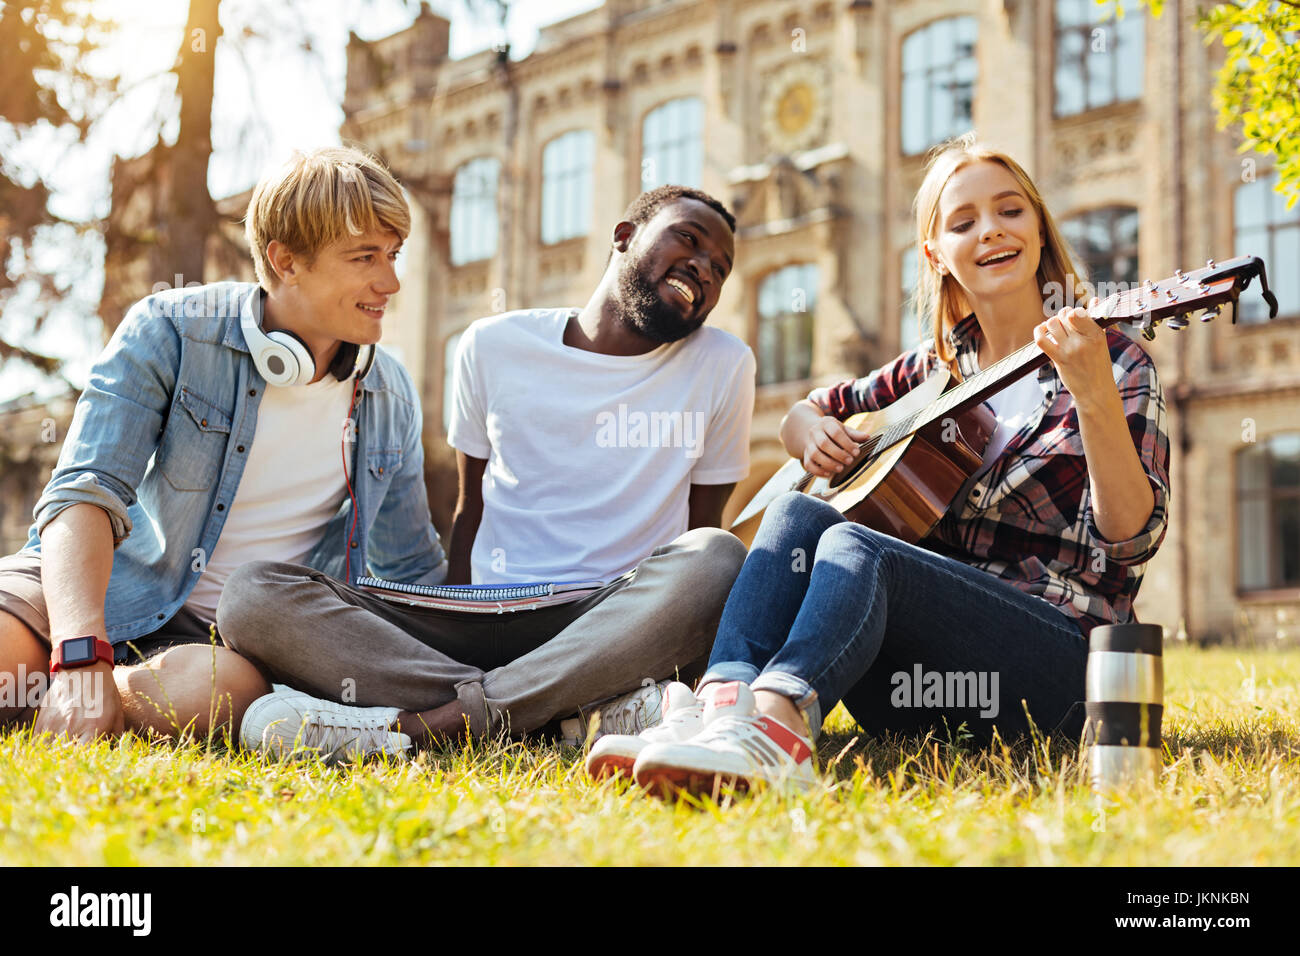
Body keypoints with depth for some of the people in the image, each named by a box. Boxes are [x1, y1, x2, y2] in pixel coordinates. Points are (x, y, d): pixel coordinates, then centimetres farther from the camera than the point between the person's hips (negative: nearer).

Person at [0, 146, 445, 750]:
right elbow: (83, 495, -18)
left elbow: (415, 570, 17)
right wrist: (82, 654, -34)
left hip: (236, 634, 3)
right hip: (109, 586, -3)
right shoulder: (169, 332, -8)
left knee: (219, 688, -36)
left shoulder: (391, 401, 5)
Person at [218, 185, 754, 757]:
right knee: (254, 594, -21)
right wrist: (453, 635, 0)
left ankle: (420, 720, -33)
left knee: (718, 560, -35)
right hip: (484, 624, 1)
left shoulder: (723, 366, 9)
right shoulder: (495, 346, 11)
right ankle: (589, 704, -33)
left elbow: (703, 531, 11)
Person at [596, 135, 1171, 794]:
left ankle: (775, 720, -59)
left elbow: (1130, 535, -10)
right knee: (797, 512, -19)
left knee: (854, 547, -30)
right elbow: (802, 415, 28)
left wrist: (1094, 397, -26)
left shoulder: (1116, 363, 3)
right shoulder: (935, 369, 17)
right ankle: (722, 705, -44)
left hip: (1059, 659, -5)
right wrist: (814, 433, 4)